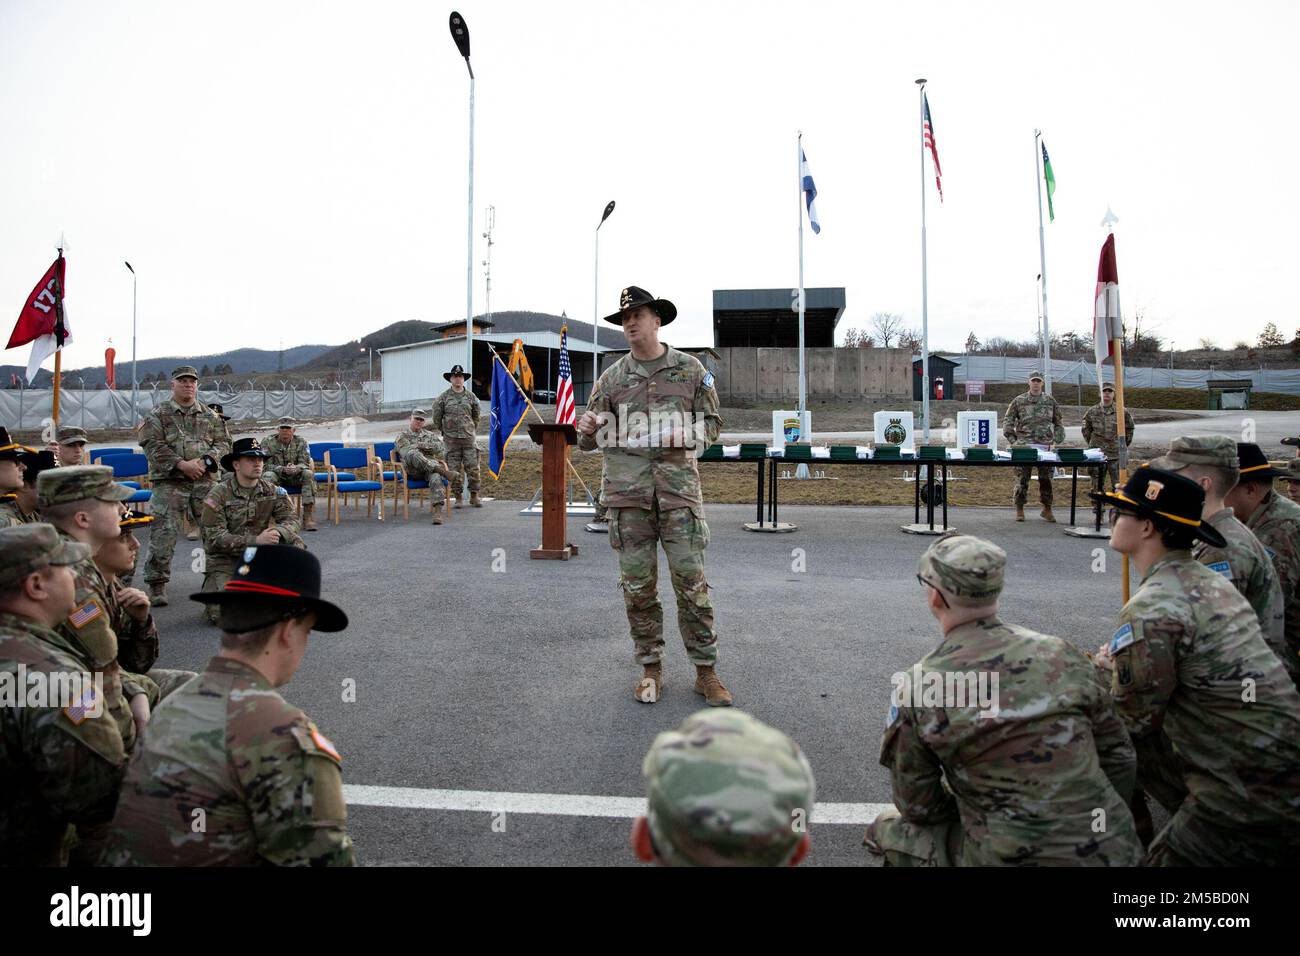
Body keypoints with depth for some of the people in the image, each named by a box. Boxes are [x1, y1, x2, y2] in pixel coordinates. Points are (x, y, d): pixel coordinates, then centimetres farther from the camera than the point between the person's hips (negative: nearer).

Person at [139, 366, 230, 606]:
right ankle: (156, 583, 3)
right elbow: (153, 445, -6)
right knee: (164, 533, -6)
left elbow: (223, 442, 11)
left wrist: (205, 461, -7)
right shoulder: (158, 414, 4)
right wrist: (181, 464, -15)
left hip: (204, 481, 3)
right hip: (169, 482, -3)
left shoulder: (210, 415, 14)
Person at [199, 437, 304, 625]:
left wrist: (277, 533, -30)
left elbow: (291, 519, -6)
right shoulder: (218, 495, -14)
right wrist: (256, 541, -31)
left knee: (294, 543, -21)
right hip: (225, 559, -4)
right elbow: (215, 538, -21)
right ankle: (212, 587, 16)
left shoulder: (271, 490, 0)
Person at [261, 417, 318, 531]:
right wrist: (283, 469, -31)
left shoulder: (301, 442, 0)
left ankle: (308, 517, -32)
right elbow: (267, 465, -11)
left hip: (295, 477, 1)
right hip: (277, 476, -1)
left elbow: (305, 464, -8)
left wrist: (296, 468, -33)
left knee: (309, 474, -30)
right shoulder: (267, 442, -4)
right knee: (267, 476, -35)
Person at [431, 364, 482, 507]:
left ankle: (474, 496, 7)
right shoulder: (443, 397, 2)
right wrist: (444, 432, 10)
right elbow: (437, 418, 9)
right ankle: (457, 496, 10)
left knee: (473, 468, -2)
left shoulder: (471, 396, 7)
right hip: (451, 439, -1)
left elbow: (476, 416, 19)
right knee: (454, 469, 2)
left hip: (468, 437, 1)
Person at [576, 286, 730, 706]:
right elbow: (589, 441, 12)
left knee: (692, 582, -2)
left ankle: (706, 671, 10)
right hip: (627, 489, 2)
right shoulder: (612, 377, 11)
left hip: (678, 484, -1)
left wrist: (686, 435, -11)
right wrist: (587, 429, -12)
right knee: (638, 585, 4)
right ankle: (651, 668, 18)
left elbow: (712, 423, 11)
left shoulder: (690, 369, 8)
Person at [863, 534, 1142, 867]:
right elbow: (1120, 760, 8)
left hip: (1011, 857, -4)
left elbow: (918, 807, -1)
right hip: (1115, 851, 4)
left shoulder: (916, 687, -10)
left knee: (889, 830, 19)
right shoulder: (1061, 653, -1)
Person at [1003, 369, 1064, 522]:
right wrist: (1012, 440, -2)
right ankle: (1019, 510, 6)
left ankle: (1047, 509, 16)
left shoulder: (1050, 401, 10)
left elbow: (1057, 422, 16)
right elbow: (1008, 422, 7)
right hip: (1024, 446, -2)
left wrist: (1058, 440, 8)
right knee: (1022, 478, -2)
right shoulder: (1019, 401, 5)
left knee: (1046, 478, 4)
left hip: (1045, 446, 2)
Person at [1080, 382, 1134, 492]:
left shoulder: (1122, 411, 0)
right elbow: (1086, 430, 14)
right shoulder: (1092, 412, 3)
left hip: (1116, 455, -1)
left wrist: (1124, 445, 9)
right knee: (1097, 487, 7)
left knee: (1118, 487, 1)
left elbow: (1129, 429, 11)